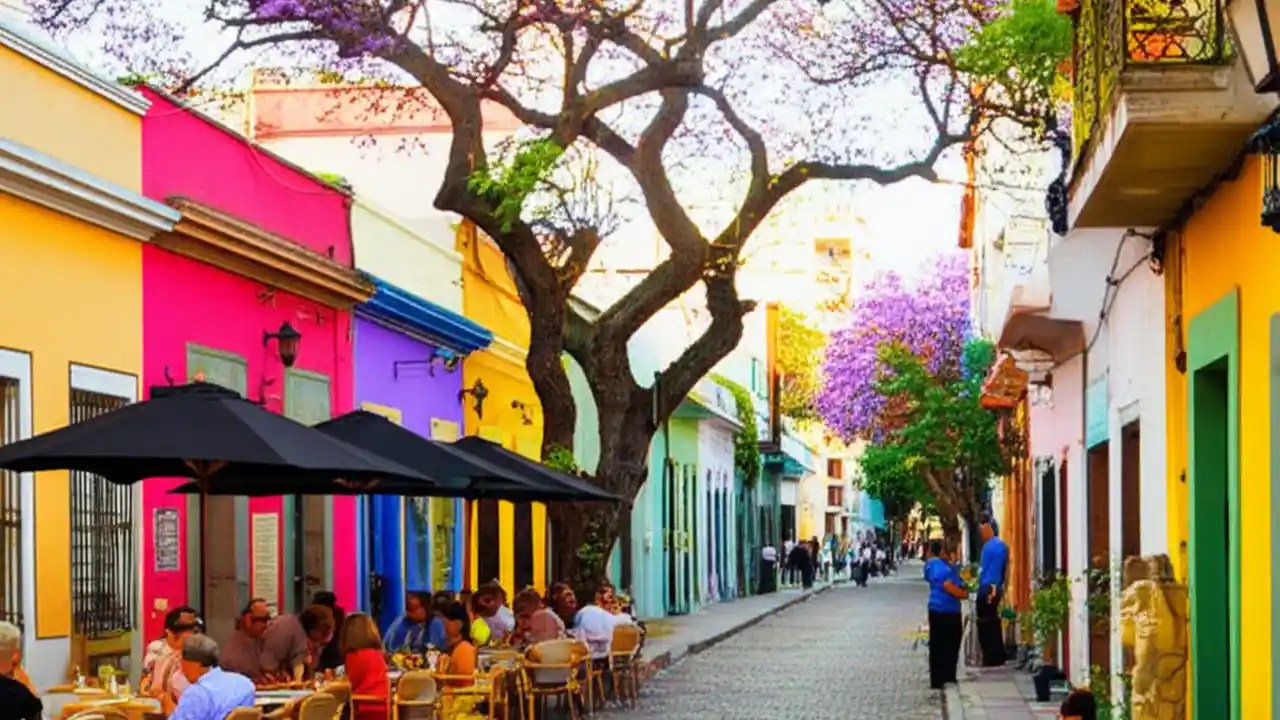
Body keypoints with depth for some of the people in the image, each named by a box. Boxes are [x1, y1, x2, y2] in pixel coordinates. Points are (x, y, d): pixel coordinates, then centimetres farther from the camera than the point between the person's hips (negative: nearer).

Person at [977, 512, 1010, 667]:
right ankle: (998, 657, 17)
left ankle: (991, 659, -4)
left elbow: (984, 569, -17)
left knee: (985, 624, -4)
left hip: (987, 589, -9)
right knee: (994, 623, 14)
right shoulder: (1003, 545, 12)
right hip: (997, 588, 9)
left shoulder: (989, 546, -16)